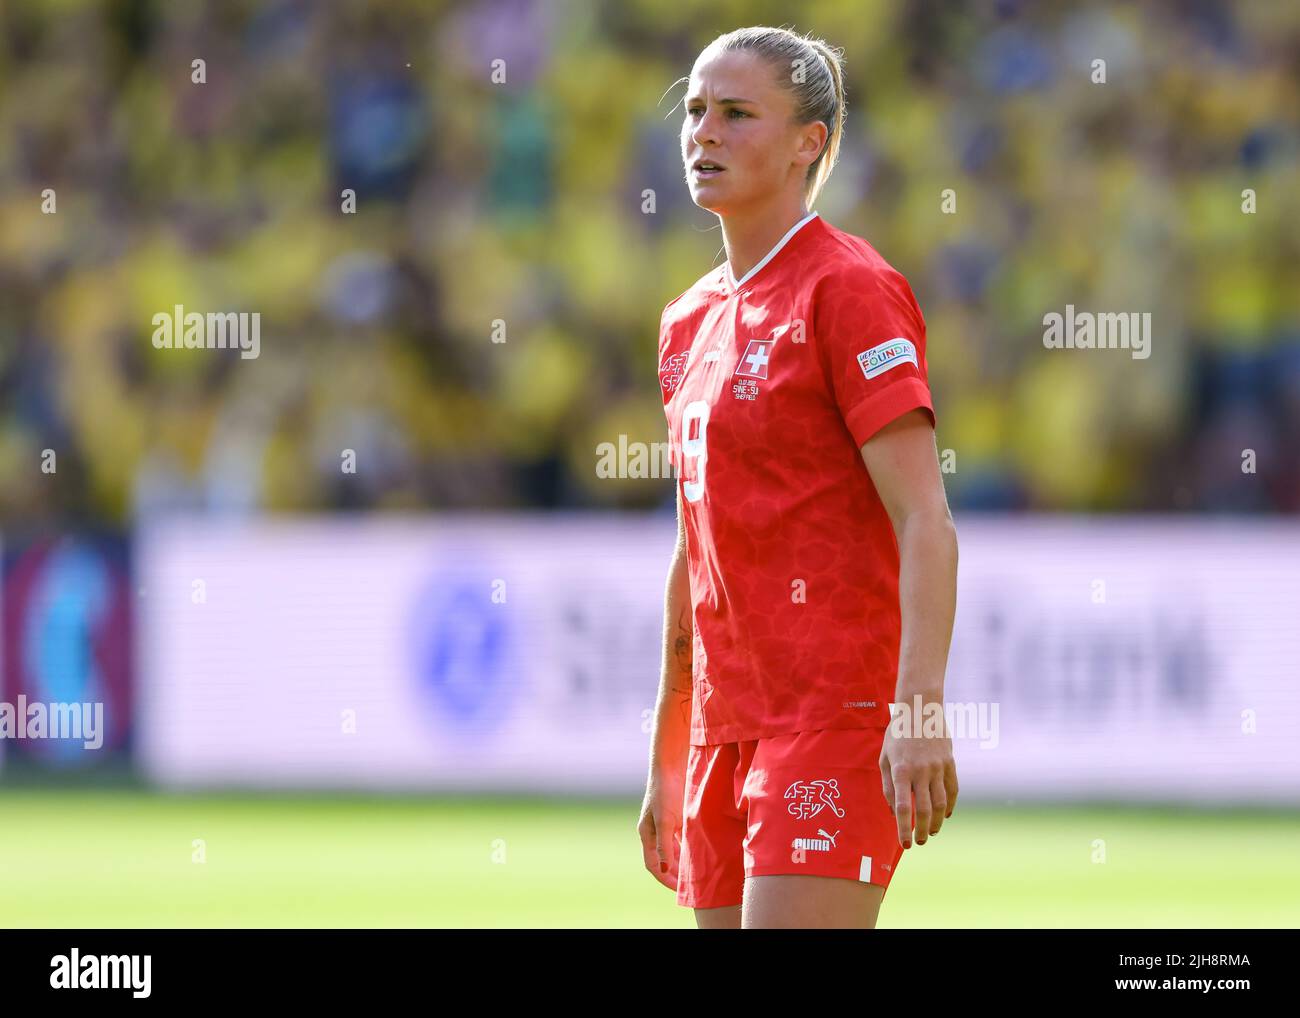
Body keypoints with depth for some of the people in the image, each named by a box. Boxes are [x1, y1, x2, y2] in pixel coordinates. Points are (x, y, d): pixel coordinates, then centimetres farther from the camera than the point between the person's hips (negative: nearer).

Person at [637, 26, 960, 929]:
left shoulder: (850, 289, -6)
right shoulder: (691, 320, 18)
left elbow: (925, 524, -14)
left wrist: (920, 705, -25)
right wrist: (666, 765, 24)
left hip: (838, 712, -8)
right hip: (730, 730, 8)